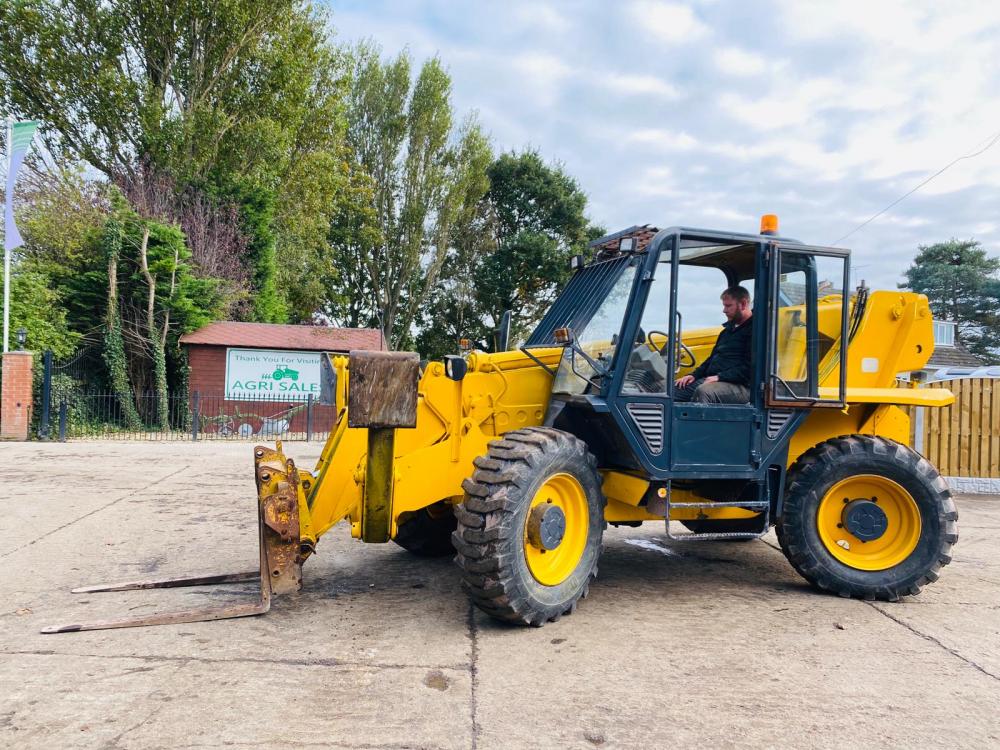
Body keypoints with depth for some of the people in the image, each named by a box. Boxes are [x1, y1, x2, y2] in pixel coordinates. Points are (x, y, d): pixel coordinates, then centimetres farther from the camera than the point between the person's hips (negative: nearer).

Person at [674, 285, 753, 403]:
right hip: (711, 379, 9)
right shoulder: (729, 329, 26)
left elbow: (749, 368, -16)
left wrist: (720, 377, -20)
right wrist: (694, 375, 11)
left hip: (739, 385, -9)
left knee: (703, 391, -38)